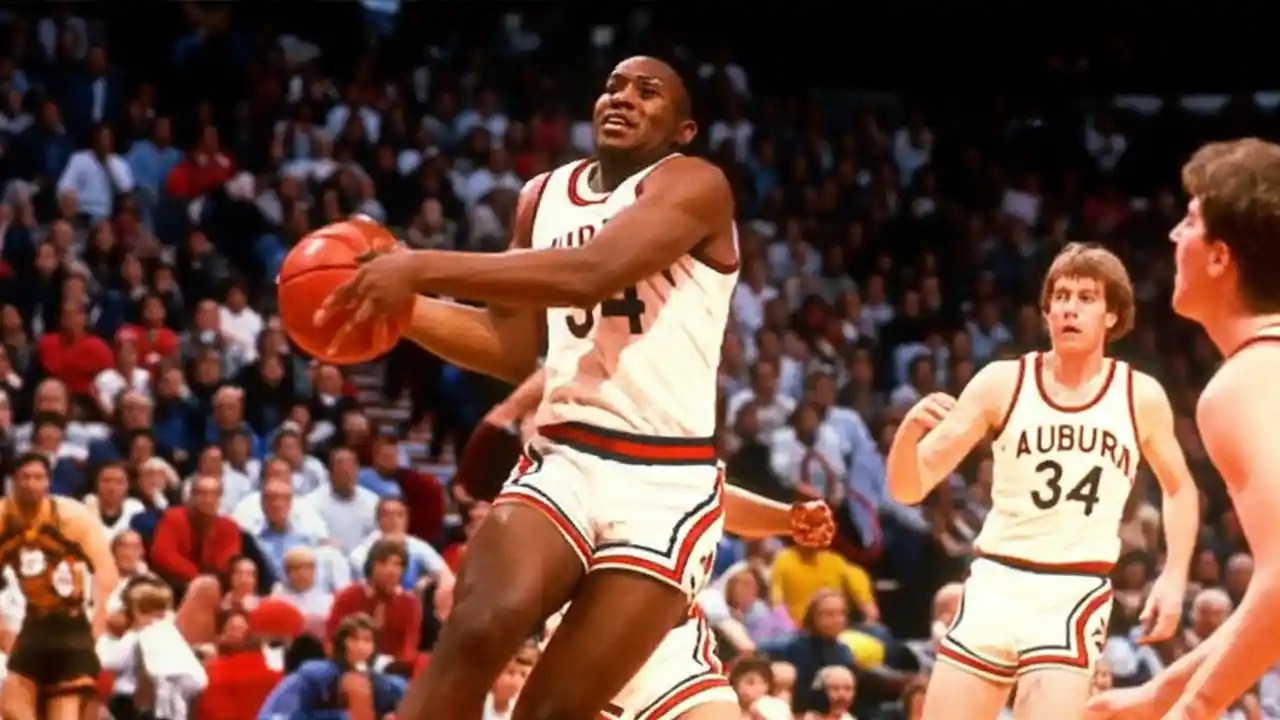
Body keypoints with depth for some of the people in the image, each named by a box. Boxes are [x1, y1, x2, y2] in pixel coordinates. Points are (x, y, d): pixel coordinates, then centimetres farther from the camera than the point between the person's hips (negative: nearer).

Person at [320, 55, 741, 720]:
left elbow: (591, 272, -24)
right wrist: (399, 304, 4)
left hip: (663, 483, -4)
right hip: (562, 458, 4)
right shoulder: (544, 197, 17)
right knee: (478, 629, -24)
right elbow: (512, 349, 20)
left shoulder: (693, 186, -6)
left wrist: (423, 267, -26)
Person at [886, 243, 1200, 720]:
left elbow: (1179, 488, 20)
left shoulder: (1140, 396, 2)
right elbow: (909, 488, -4)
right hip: (997, 582, 1)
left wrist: (1174, 577, 5)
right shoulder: (1002, 383, -1)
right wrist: (910, 431, -26)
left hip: (1076, 592, -1)